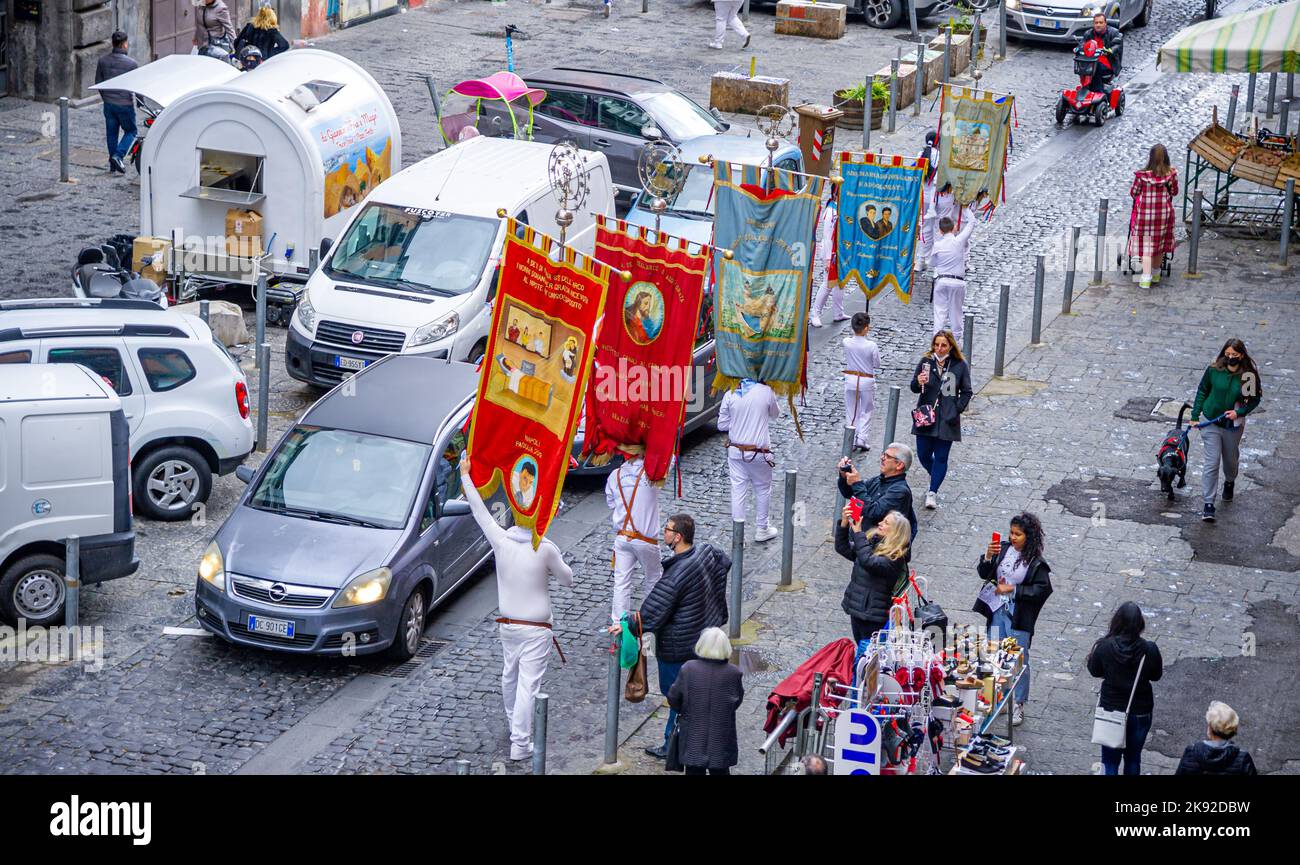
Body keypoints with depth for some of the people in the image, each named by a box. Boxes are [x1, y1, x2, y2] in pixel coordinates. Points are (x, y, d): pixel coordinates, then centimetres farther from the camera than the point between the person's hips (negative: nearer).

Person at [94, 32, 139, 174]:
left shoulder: (103, 61, -1)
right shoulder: (131, 64, -15)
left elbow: (98, 82, 9)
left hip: (108, 103, 4)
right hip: (125, 104, -4)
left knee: (111, 132, 15)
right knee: (130, 132, 12)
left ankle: (113, 164, 21)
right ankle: (118, 156, -7)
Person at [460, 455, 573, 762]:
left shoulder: (501, 541, -11)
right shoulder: (546, 550, -18)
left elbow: (480, 511, 0)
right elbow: (568, 579, -5)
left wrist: (465, 475, 9)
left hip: (507, 624, 5)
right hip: (536, 629, -5)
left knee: (509, 677, 23)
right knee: (527, 685, -4)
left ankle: (514, 724, 43)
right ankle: (520, 744, -5)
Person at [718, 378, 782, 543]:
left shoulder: (730, 395, -7)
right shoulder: (766, 392, -11)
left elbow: (722, 425, 0)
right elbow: (775, 414, 8)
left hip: (735, 451, 1)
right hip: (759, 453, -1)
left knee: (738, 491, 7)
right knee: (763, 489, 18)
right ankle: (761, 530, 29)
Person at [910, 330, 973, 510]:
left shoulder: (960, 365, -4)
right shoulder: (926, 362, -2)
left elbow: (966, 392, 4)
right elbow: (914, 388, 0)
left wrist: (957, 410, -7)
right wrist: (918, 382, -23)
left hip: (947, 419, -2)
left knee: (941, 457, -1)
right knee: (923, 454, 7)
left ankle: (932, 492, 5)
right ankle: (937, 478, 36)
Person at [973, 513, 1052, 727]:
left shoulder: (1036, 562, -12)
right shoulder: (1003, 550, -1)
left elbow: (1043, 589, -11)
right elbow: (984, 574, 5)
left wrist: (1013, 589, -14)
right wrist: (988, 557, -15)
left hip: (1019, 615, -4)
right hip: (998, 610, 5)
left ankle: (1018, 705, 14)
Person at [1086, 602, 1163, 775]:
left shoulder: (1104, 647, -20)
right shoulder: (1150, 649, -20)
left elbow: (1095, 671, -2)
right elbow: (1156, 676, -2)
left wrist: (1091, 657, 16)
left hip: (1111, 710, -1)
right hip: (1141, 712, 1)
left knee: (1110, 760, 11)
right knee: (1133, 758, 20)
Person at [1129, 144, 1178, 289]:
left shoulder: (1142, 175, -15)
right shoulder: (1170, 174, -10)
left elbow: (1133, 192, -4)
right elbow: (1174, 192, 2)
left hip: (1144, 213, -2)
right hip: (1164, 212, 2)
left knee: (1146, 246, 3)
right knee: (1160, 244, 19)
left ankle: (1146, 278, -3)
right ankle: (1156, 274, 34)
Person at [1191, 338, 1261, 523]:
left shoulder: (1249, 375, -12)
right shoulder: (1213, 370, -10)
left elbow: (1255, 399, -1)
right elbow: (1202, 391, 3)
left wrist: (1239, 412, -18)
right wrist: (1195, 416, 3)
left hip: (1234, 426, 1)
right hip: (1211, 423, -1)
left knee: (1231, 460, 20)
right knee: (1211, 463, -7)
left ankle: (1230, 483, 54)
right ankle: (1208, 505, -6)